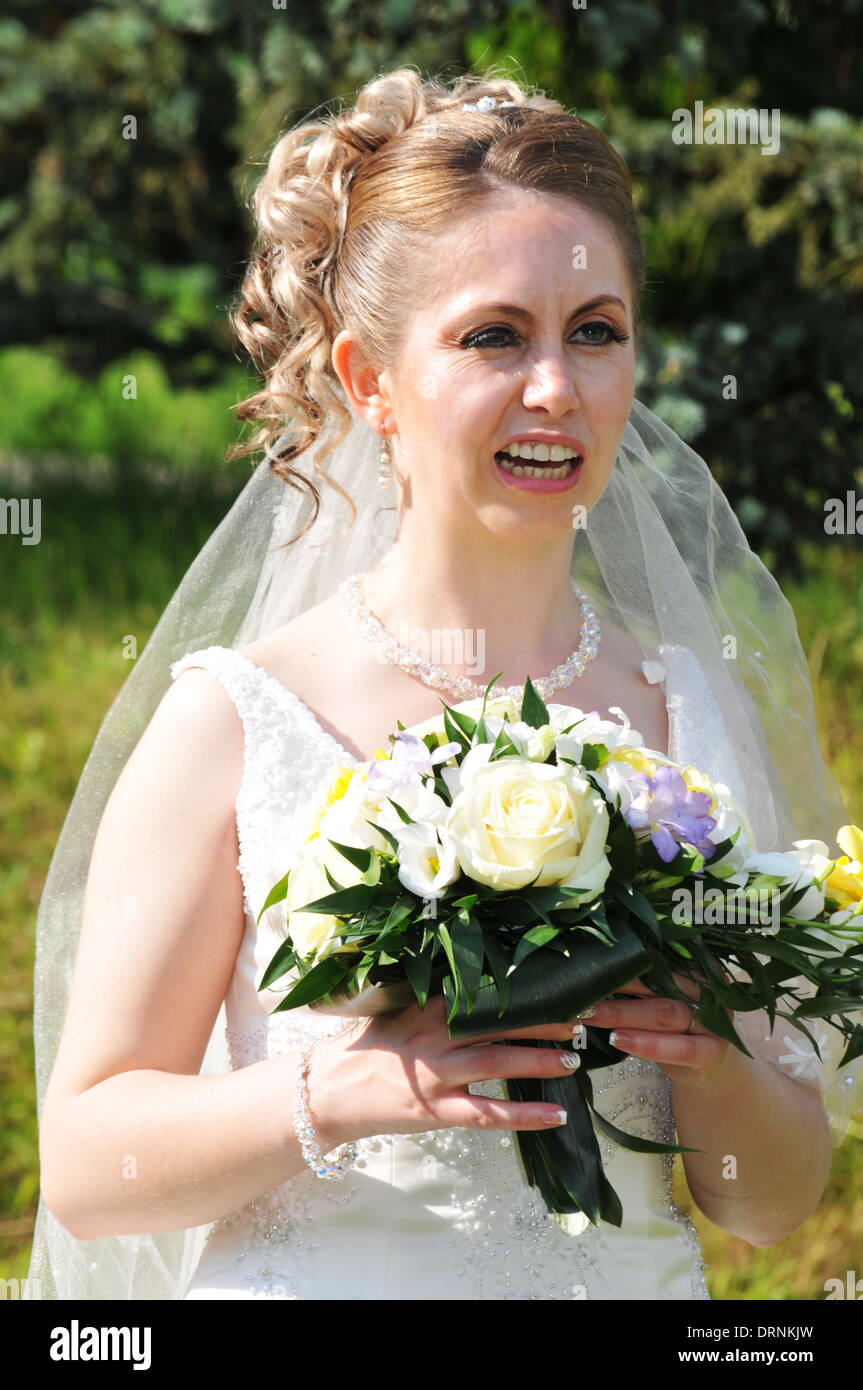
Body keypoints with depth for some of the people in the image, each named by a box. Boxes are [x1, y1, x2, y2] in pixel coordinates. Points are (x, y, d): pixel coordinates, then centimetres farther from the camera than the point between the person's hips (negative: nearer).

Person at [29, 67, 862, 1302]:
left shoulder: (700, 709, 2)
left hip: (634, 1290, 2)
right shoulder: (231, 721, -7)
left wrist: (707, 1061, -13)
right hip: (312, 1291, -2)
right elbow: (86, 1169, -6)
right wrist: (340, 1093, -20)